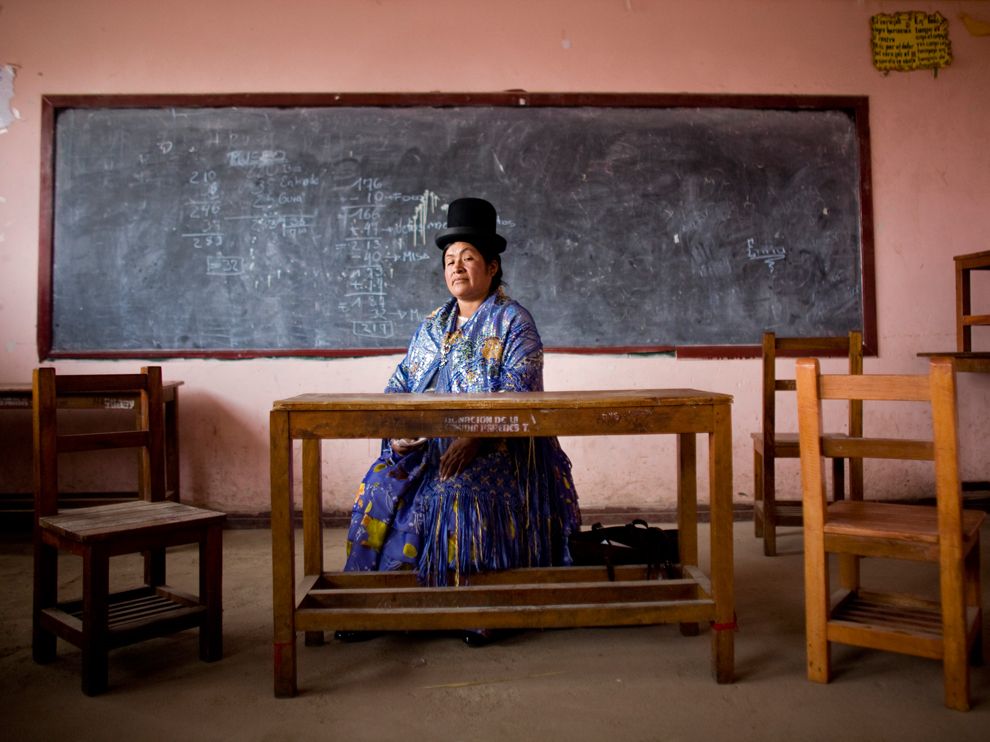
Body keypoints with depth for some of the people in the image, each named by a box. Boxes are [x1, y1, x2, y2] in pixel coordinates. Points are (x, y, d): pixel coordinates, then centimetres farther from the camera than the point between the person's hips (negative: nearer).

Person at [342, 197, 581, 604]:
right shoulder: (432, 324, 19)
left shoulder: (514, 321, 0)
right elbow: (401, 382, 14)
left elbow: (517, 393, -12)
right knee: (380, 491, -17)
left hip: (494, 447, -5)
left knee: (462, 490, -32)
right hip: (426, 446, 5)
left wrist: (474, 438, -25)